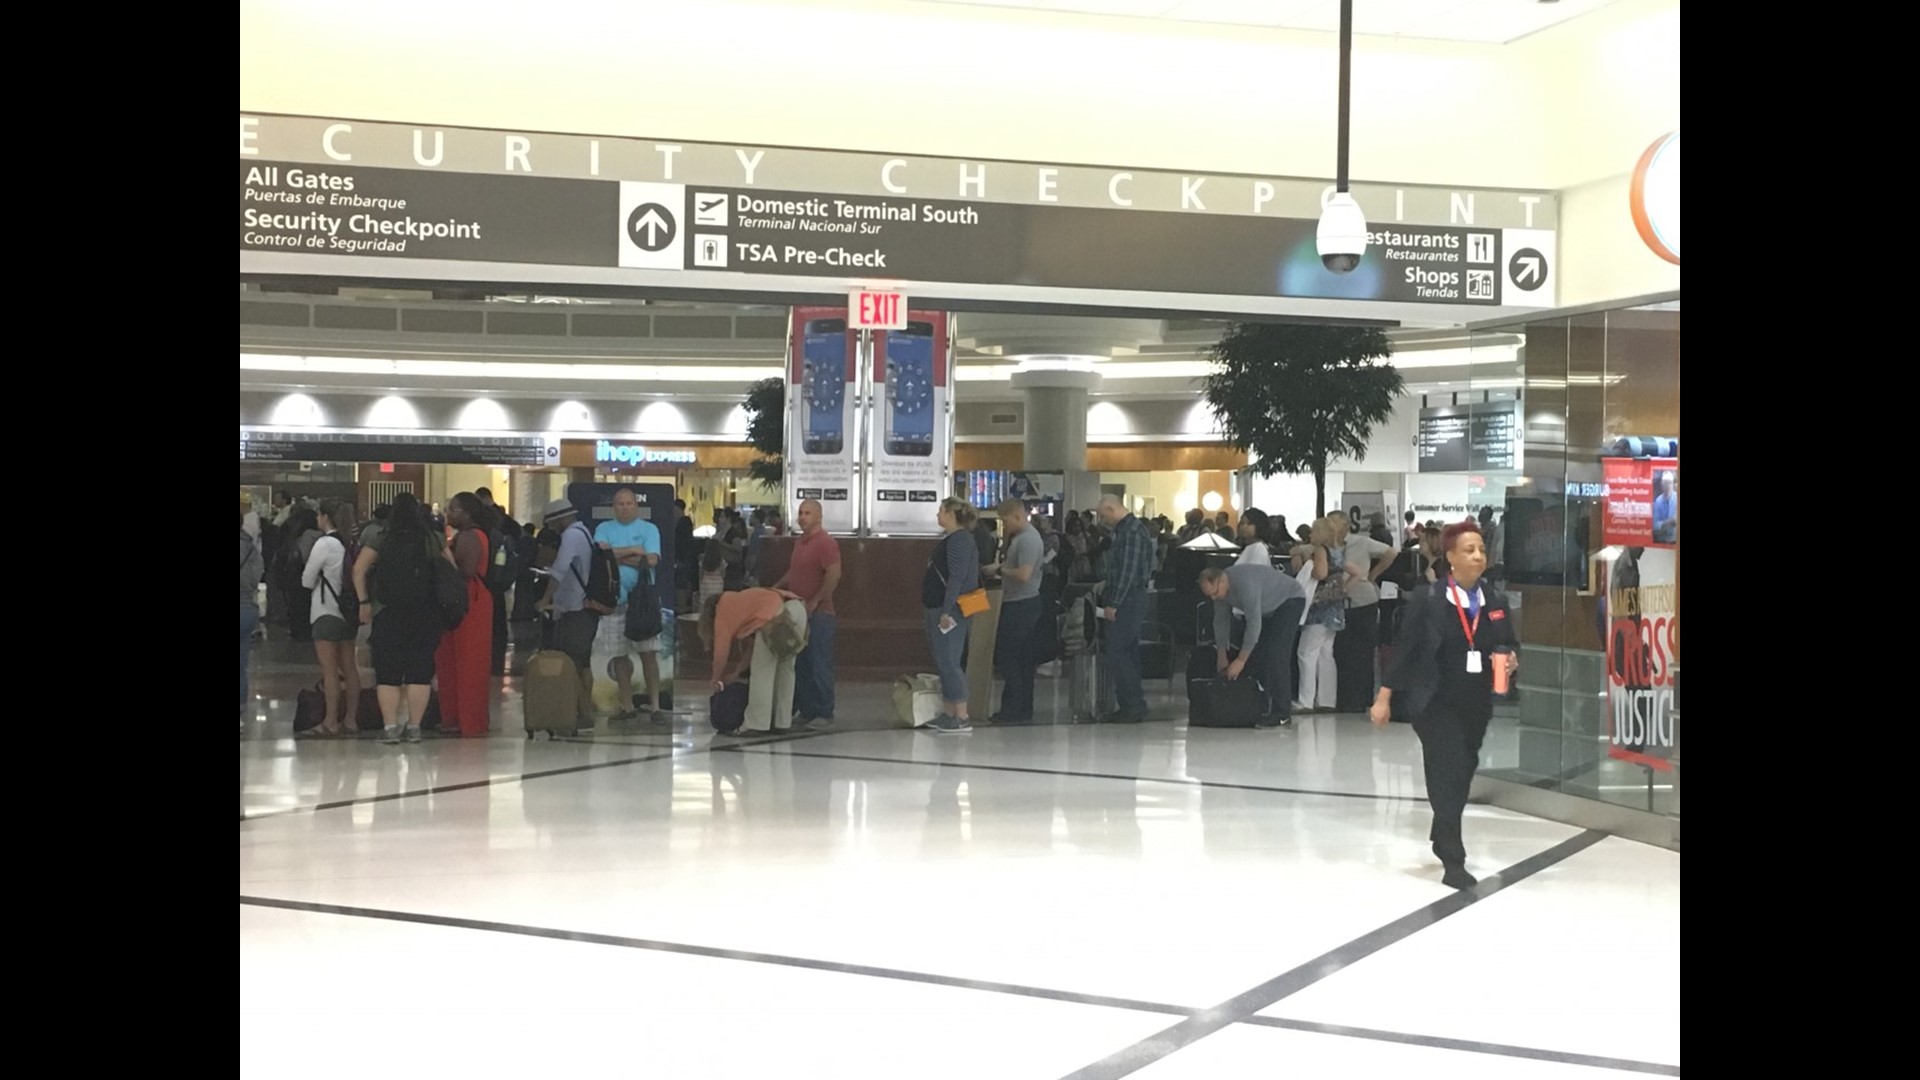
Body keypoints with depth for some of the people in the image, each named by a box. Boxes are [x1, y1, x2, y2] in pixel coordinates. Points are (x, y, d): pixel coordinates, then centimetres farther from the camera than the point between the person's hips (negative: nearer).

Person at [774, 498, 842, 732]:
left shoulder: (826, 542, -11)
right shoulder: (799, 543, 18)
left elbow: (834, 575, -20)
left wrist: (815, 601, -20)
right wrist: (775, 589, 15)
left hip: (818, 614, -9)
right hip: (798, 612, 9)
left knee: (819, 666, -7)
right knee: (800, 666, 10)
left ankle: (824, 714, -3)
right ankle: (805, 710, 16)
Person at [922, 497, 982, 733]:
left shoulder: (959, 540, -15)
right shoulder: (949, 539, 17)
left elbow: (957, 577, -22)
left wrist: (947, 611, -25)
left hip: (949, 611, -11)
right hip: (938, 608, 11)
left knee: (949, 663, -10)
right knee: (943, 663, 13)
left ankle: (962, 718, -9)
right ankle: (948, 713, 18)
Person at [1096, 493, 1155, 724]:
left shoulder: (1131, 532, -17)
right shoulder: (1128, 528, 16)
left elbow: (1128, 572, -21)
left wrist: (1114, 603, -20)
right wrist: (1107, 587, 19)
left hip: (1127, 600, -11)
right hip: (1131, 600, 11)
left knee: (1116, 653, -9)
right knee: (1128, 652, 12)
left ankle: (1132, 706, -7)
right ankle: (1134, 705, 16)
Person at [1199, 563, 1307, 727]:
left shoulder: (1245, 584, -37)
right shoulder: (1219, 588, -10)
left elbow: (1254, 624, -36)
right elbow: (1221, 622, 2)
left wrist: (1241, 660, -33)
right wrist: (1222, 658, 5)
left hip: (1290, 600, -9)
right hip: (1269, 608, 9)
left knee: (1276, 655, -19)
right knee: (1256, 653, 2)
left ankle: (1282, 714, -21)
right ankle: (1260, 707, 9)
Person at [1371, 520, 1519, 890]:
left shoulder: (1495, 600, 3)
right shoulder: (1428, 600, -10)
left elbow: (1511, 644, 13)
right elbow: (1406, 649, -7)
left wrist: (1511, 660, -11)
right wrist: (1384, 697, -7)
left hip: (1476, 704, 5)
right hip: (1435, 702, -5)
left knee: (1462, 775, 17)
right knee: (1447, 775, -11)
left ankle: (1443, 836, 41)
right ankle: (1453, 861, -9)